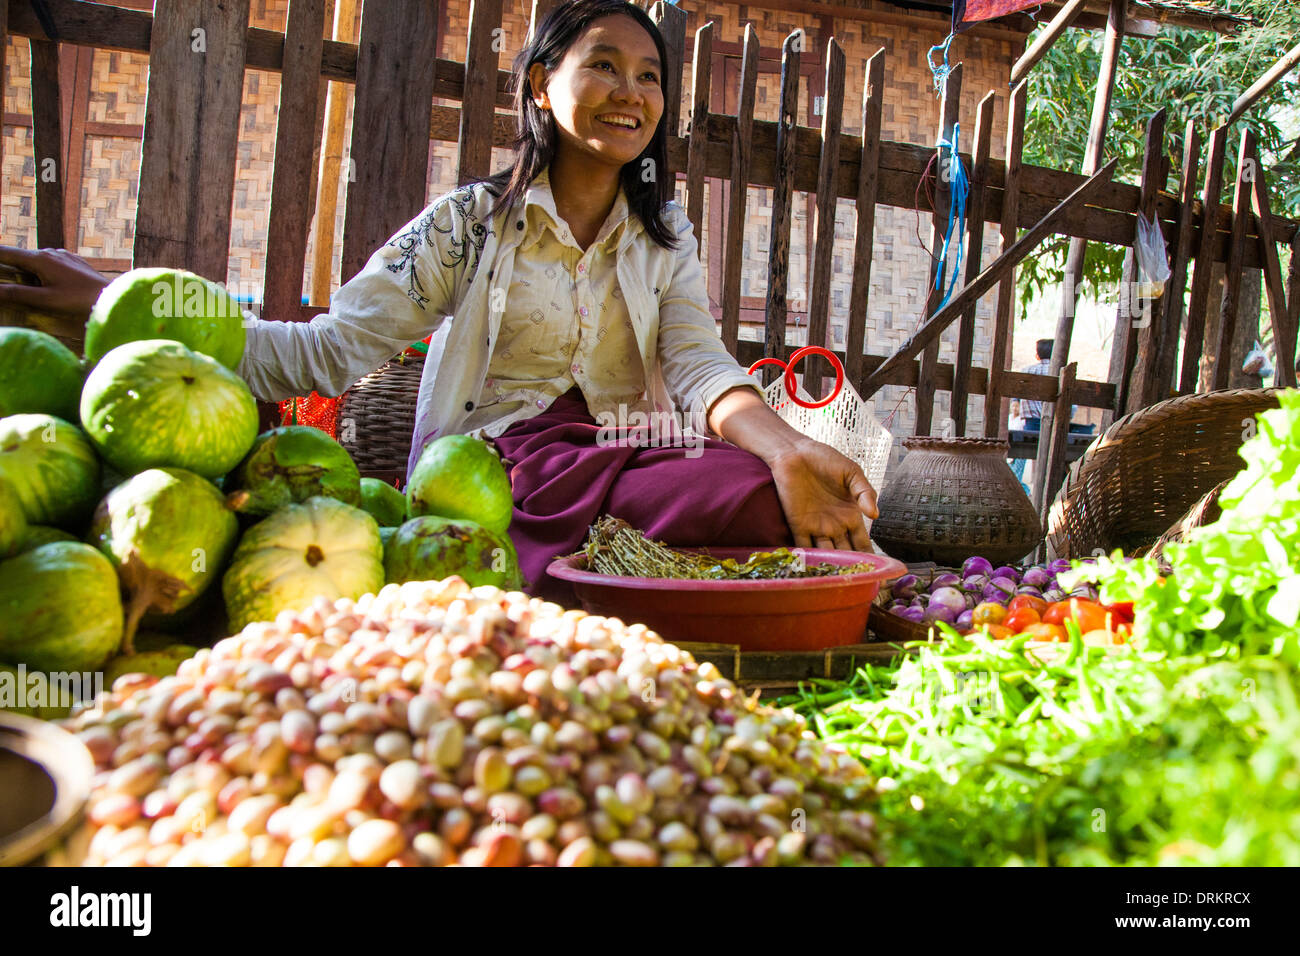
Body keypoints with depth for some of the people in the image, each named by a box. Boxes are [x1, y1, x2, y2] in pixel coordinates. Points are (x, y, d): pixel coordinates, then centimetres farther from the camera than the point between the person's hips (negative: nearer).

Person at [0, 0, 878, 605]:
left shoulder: (667, 239, 17)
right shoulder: (471, 224, 7)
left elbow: (701, 366, 0)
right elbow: (329, 351, -1)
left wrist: (787, 446, -24)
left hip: (627, 463, 4)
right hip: (496, 469, -4)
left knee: (767, 494, -31)